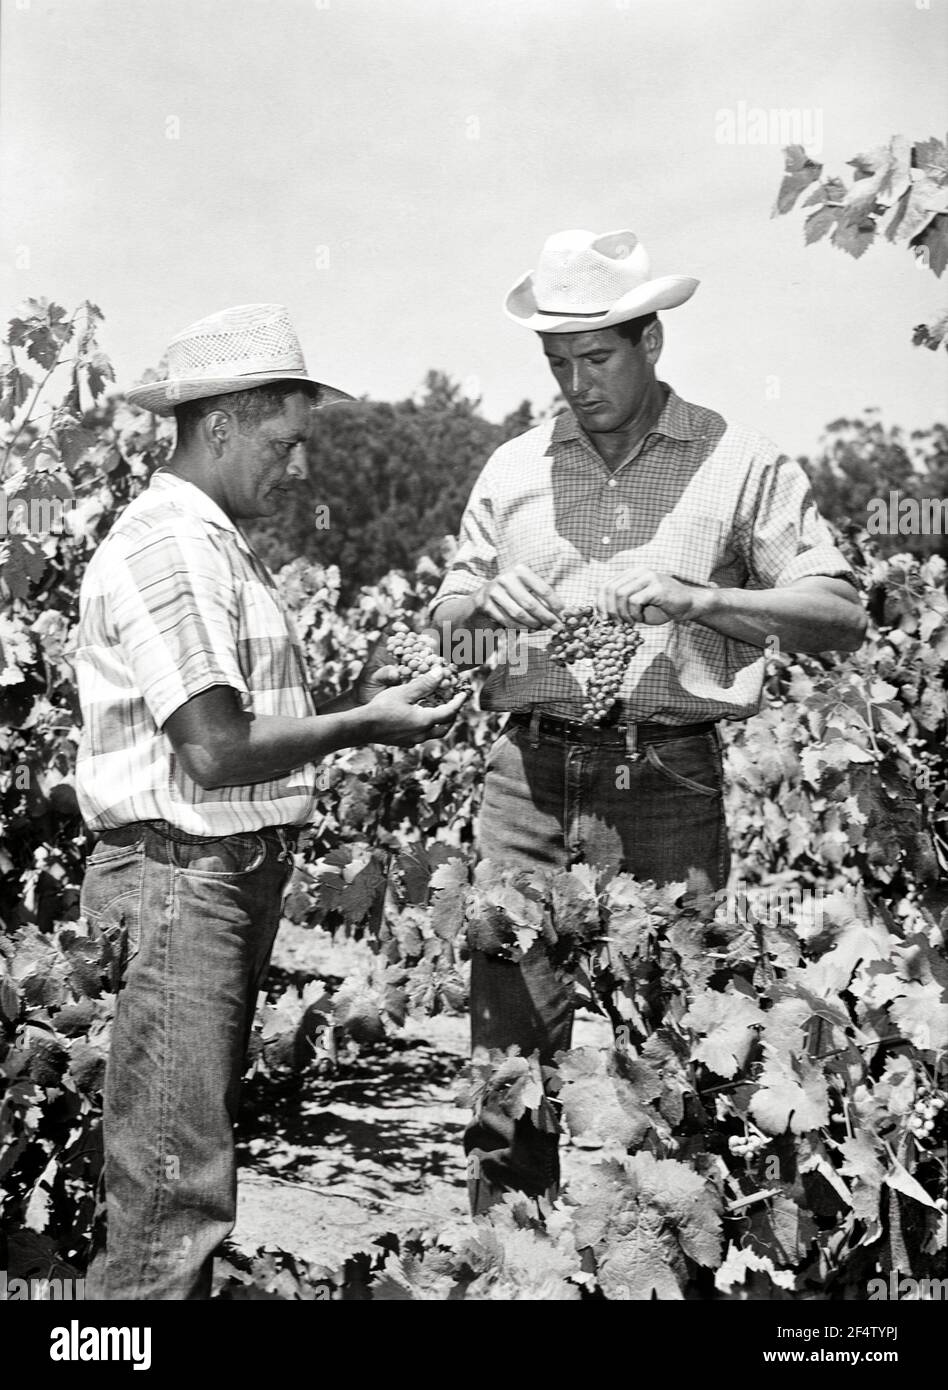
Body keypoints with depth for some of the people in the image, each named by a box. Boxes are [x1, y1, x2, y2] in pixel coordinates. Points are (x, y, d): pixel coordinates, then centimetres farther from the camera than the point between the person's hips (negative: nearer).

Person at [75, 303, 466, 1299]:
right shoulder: (169, 548, -16)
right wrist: (360, 727, -11)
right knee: (173, 1179, -6)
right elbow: (215, 751, -22)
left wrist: (352, 700, 7)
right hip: (180, 879, -11)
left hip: (234, 875, 11)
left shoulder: (217, 543, 18)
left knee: (196, 1152, 18)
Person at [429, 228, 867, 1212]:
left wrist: (698, 598, -16)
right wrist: (485, 601, -5)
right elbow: (445, 623, 18)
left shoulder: (738, 466, 4)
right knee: (506, 1019, 2)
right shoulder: (513, 470, 14)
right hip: (530, 771, 3)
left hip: (669, 781, -2)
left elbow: (840, 616, -3)